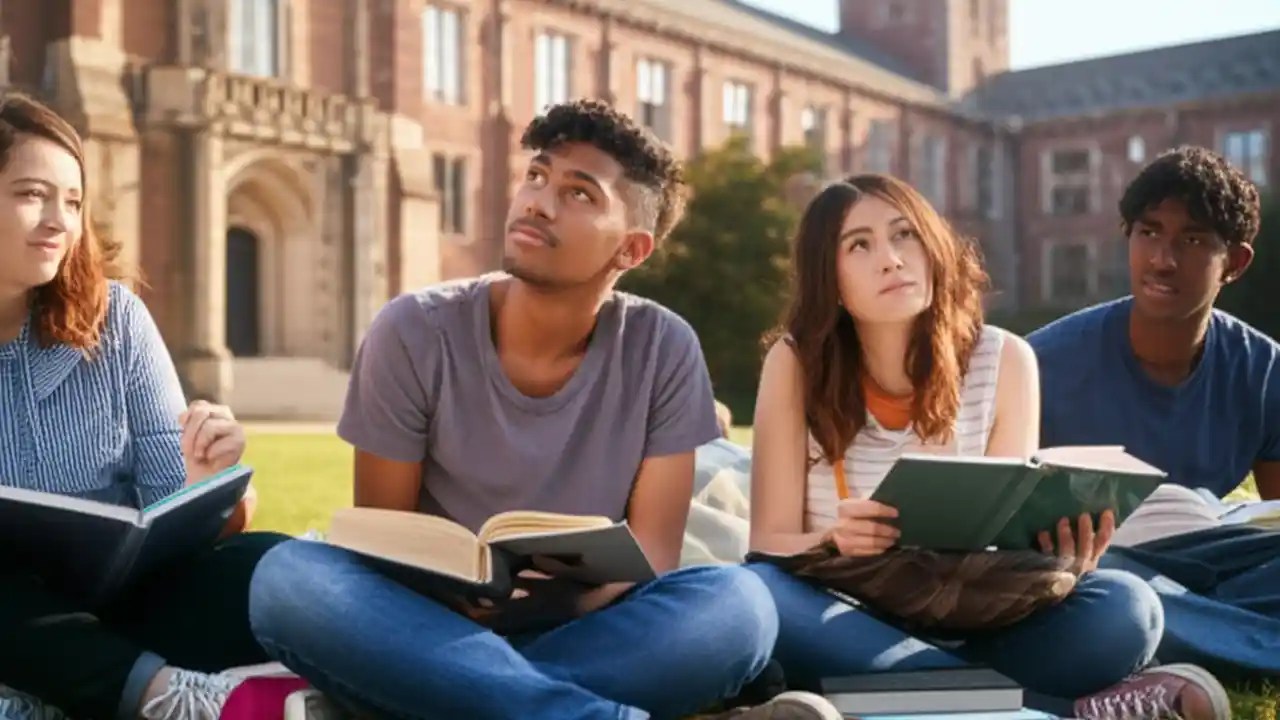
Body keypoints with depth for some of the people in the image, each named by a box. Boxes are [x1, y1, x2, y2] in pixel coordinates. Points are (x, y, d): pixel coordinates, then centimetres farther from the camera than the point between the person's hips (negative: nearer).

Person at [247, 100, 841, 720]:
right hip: (434, 631, 0)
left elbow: (651, 551, -4)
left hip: (589, 635, 1)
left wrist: (567, 609, -27)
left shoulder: (663, 351, -4)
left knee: (736, 602, -29)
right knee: (289, 577, -32)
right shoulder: (413, 334, -7)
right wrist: (454, 596, -26)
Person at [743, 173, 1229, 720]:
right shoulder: (796, 363, -5)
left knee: (1123, 608, -25)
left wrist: (1051, 560, -27)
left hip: (968, 625, 1)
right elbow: (769, 541, -7)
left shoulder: (1004, 361, -2)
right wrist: (831, 544, -30)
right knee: (755, 594, -35)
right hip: (845, 627, 0)